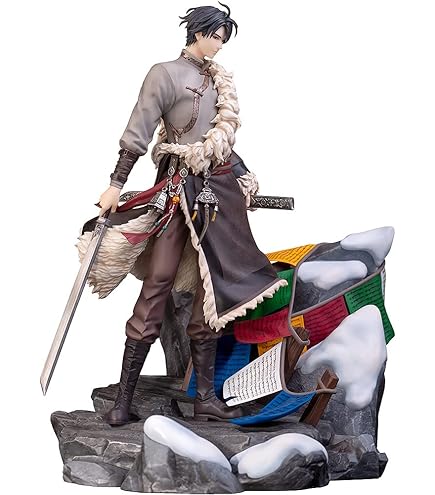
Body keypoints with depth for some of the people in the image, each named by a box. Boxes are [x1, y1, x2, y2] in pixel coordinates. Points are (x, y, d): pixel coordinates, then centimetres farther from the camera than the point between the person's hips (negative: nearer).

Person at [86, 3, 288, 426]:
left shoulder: (217, 78, 17)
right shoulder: (165, 74, -4)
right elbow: (137, 133, -9)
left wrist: (244, 177, 24)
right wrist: (116, 184, -13)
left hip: (220, 188, 7)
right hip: (180, 189, -7)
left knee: (212, 289, 4)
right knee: (157, 284, -8)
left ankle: (205, 398, 8)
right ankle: (123, 401, -3)